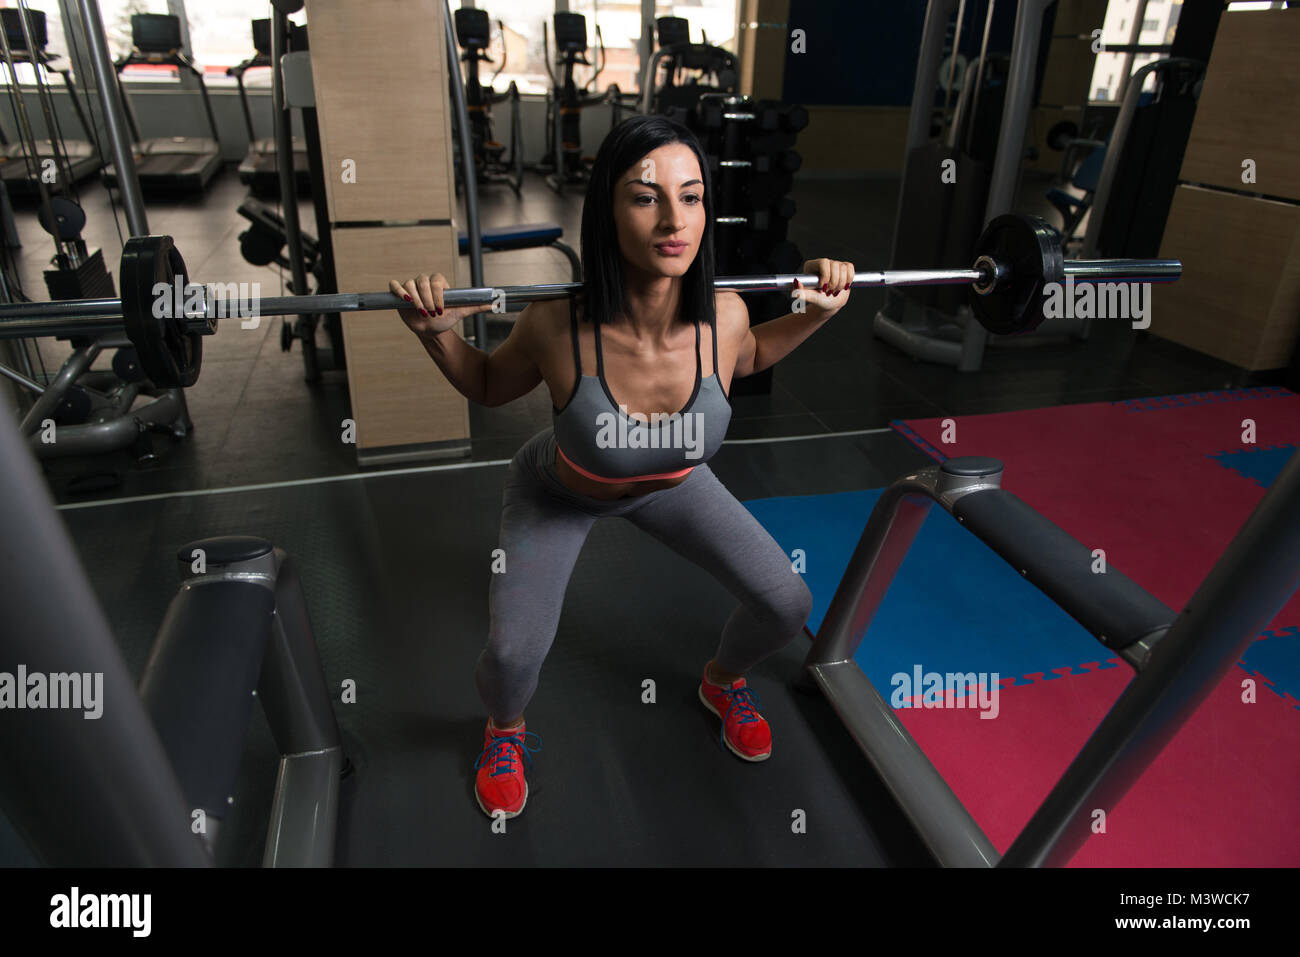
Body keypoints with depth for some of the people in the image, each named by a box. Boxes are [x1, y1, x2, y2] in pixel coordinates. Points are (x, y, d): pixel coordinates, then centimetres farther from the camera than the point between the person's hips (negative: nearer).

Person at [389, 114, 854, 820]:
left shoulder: (723, 317, -28)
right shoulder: (557, 329, -36)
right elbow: (487, 387, -12)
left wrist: (816, 315, -14)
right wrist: (436, 335, -29)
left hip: (672, 482, 3)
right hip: (559, 491, -2)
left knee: (787, 605, -2)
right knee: (514, 652, -18)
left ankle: (722, 681, 35)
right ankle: (505, 730, 23)